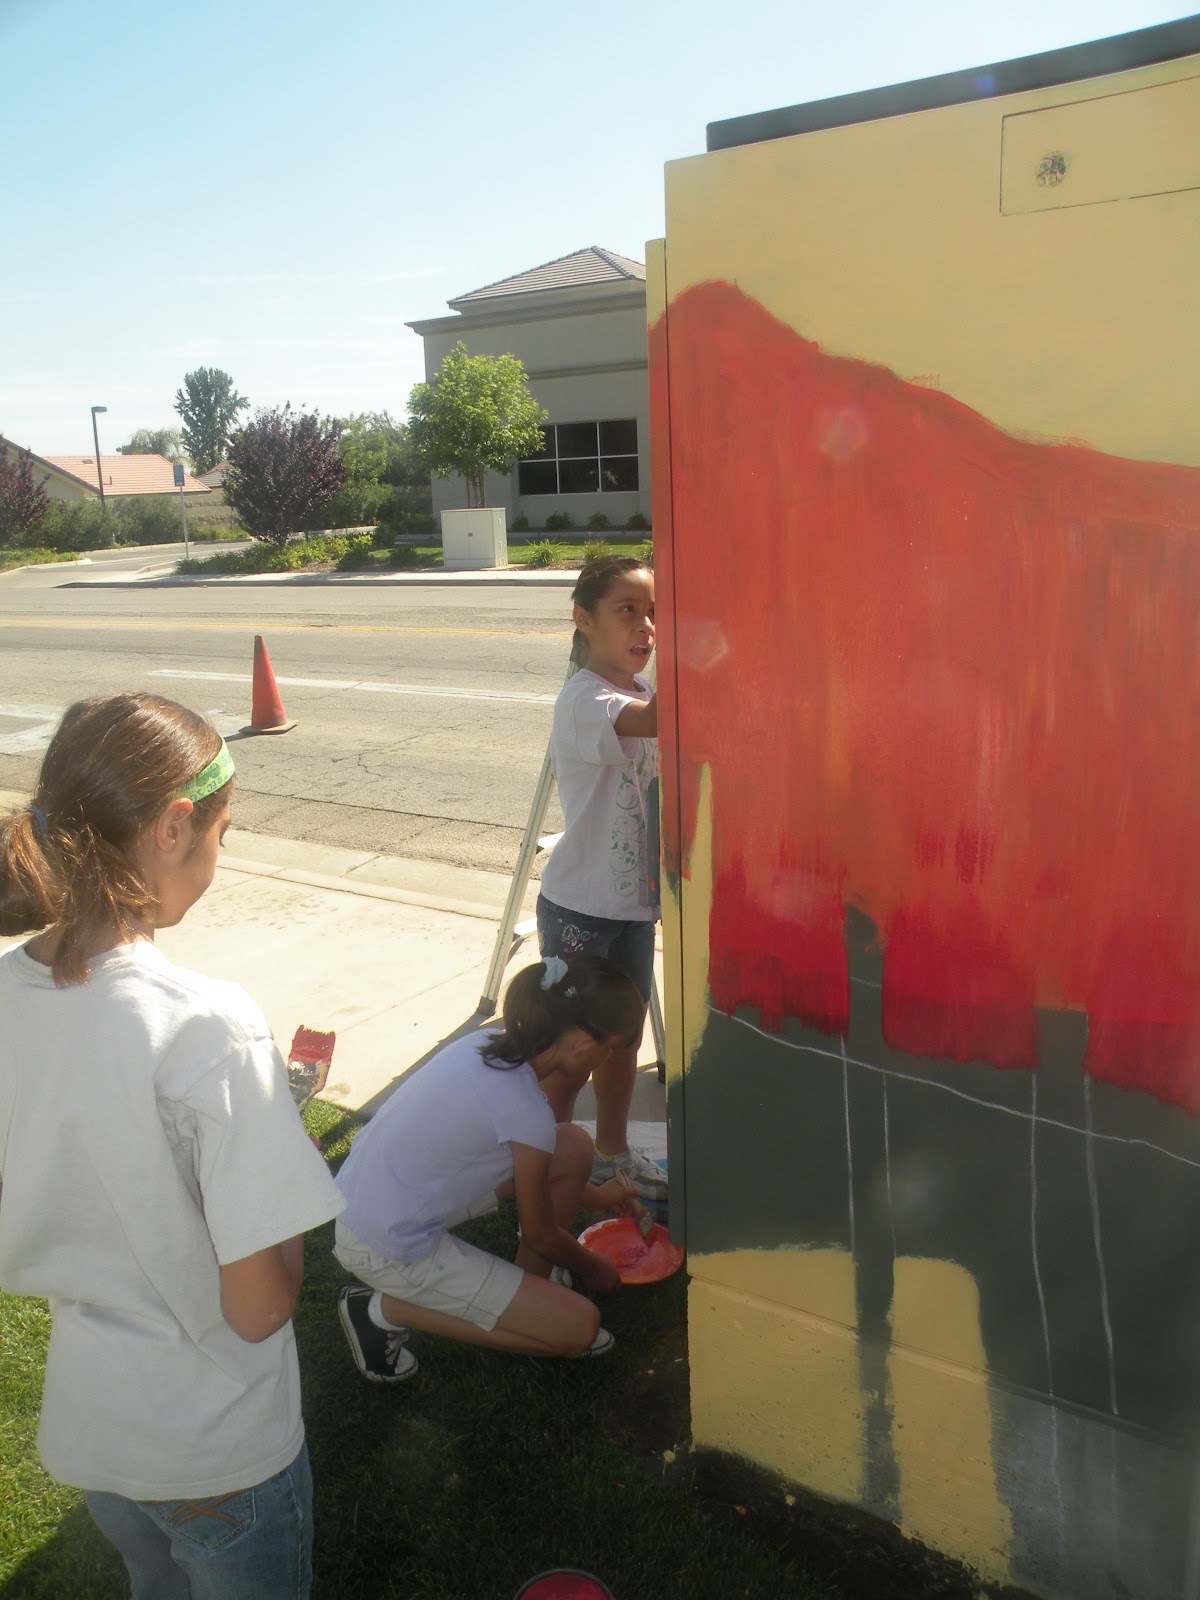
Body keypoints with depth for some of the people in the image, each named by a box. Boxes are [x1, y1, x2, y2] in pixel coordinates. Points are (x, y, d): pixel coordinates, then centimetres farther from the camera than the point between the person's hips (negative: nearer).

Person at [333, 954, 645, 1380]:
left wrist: (592, 1195, 27)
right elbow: (541, 1233, -7)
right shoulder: (527, 1113, -26)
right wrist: (592, 1269, 13)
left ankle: (529, 1285, 21)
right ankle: (387, 1309, 0)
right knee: (580, 1327, -5)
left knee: (573, 1148, 2)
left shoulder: (488, 1043, -3)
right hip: (390, 1252, -8)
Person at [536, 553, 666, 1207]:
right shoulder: (584, 700, -22)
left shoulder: (643, 695, 5)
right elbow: (655, 720, -43)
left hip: (635, 900, 8)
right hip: (580, 908, -8)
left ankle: (612, 1151, 42)